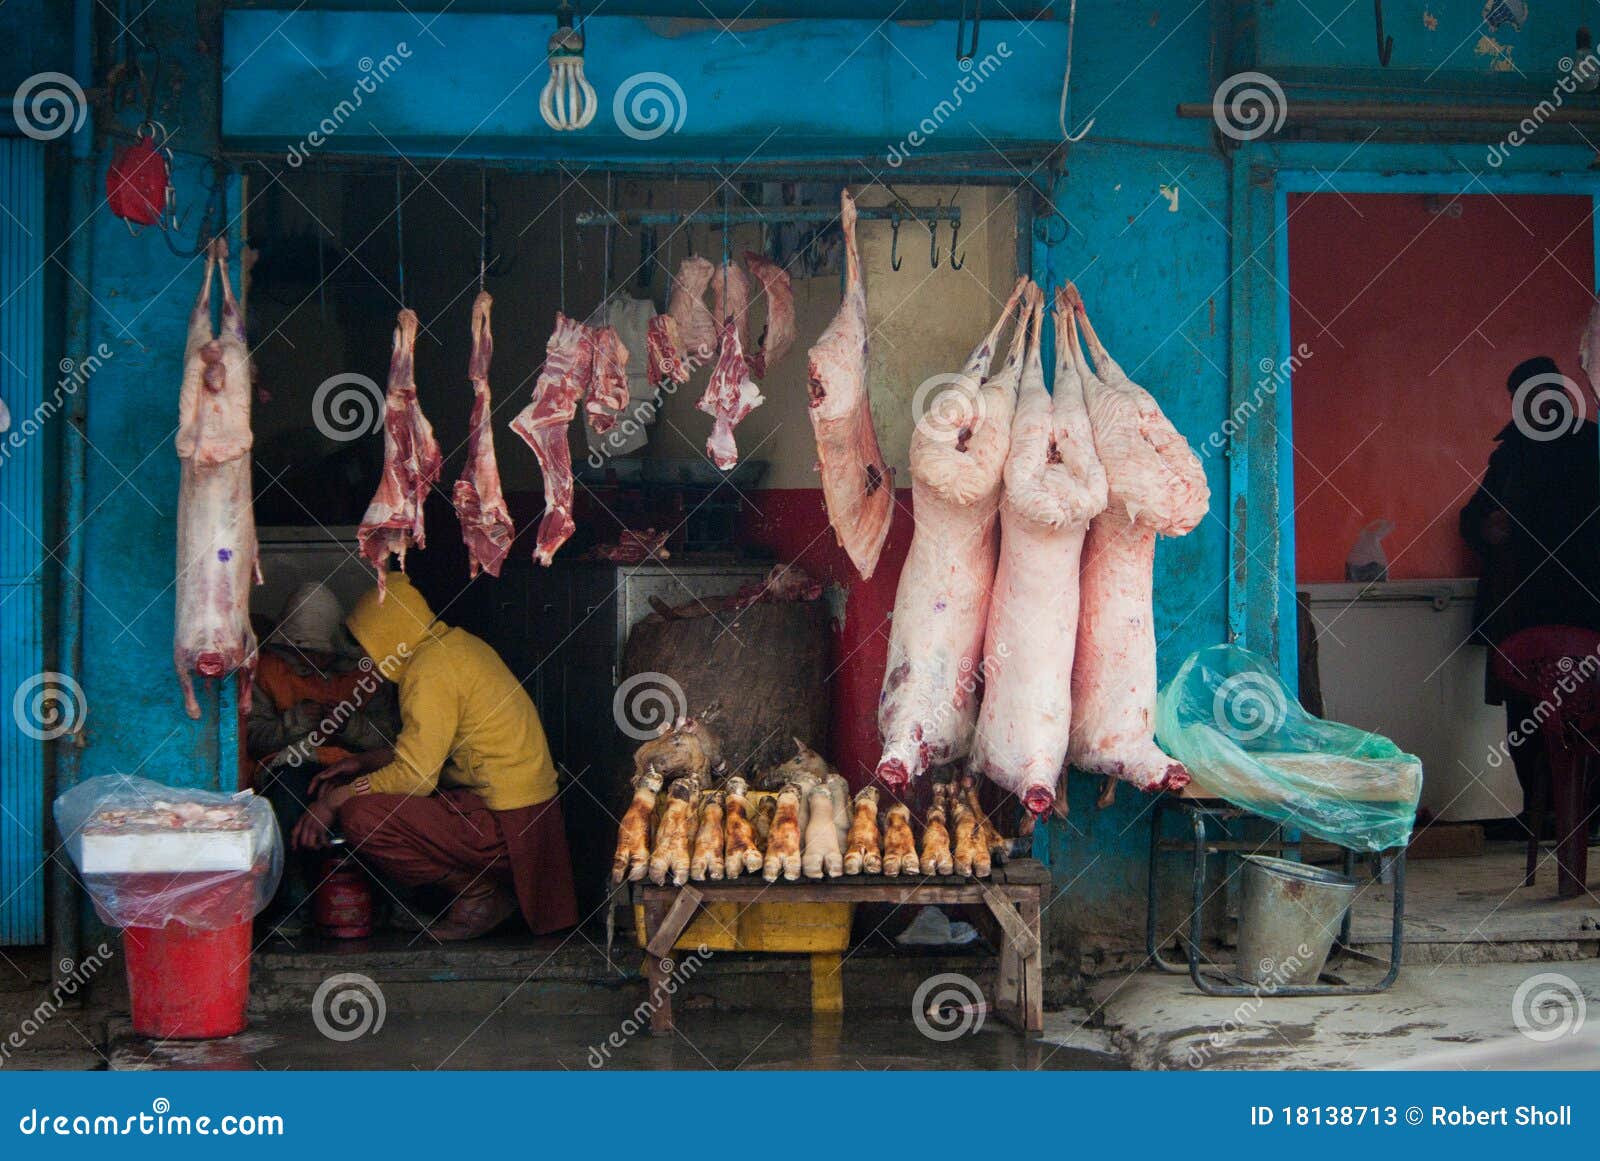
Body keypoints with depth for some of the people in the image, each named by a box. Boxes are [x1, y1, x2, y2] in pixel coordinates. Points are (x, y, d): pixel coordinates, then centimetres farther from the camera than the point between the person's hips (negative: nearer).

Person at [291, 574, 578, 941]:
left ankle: (478, 893, -5)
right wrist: (364, 762, 20)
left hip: (506, 826, -10)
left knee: (360, 816, -20)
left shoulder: (430, 669, -15)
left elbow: (414, 776, -17)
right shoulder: (458, 645, 14)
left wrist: (333, 800, -6)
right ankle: (487, 888, 12)